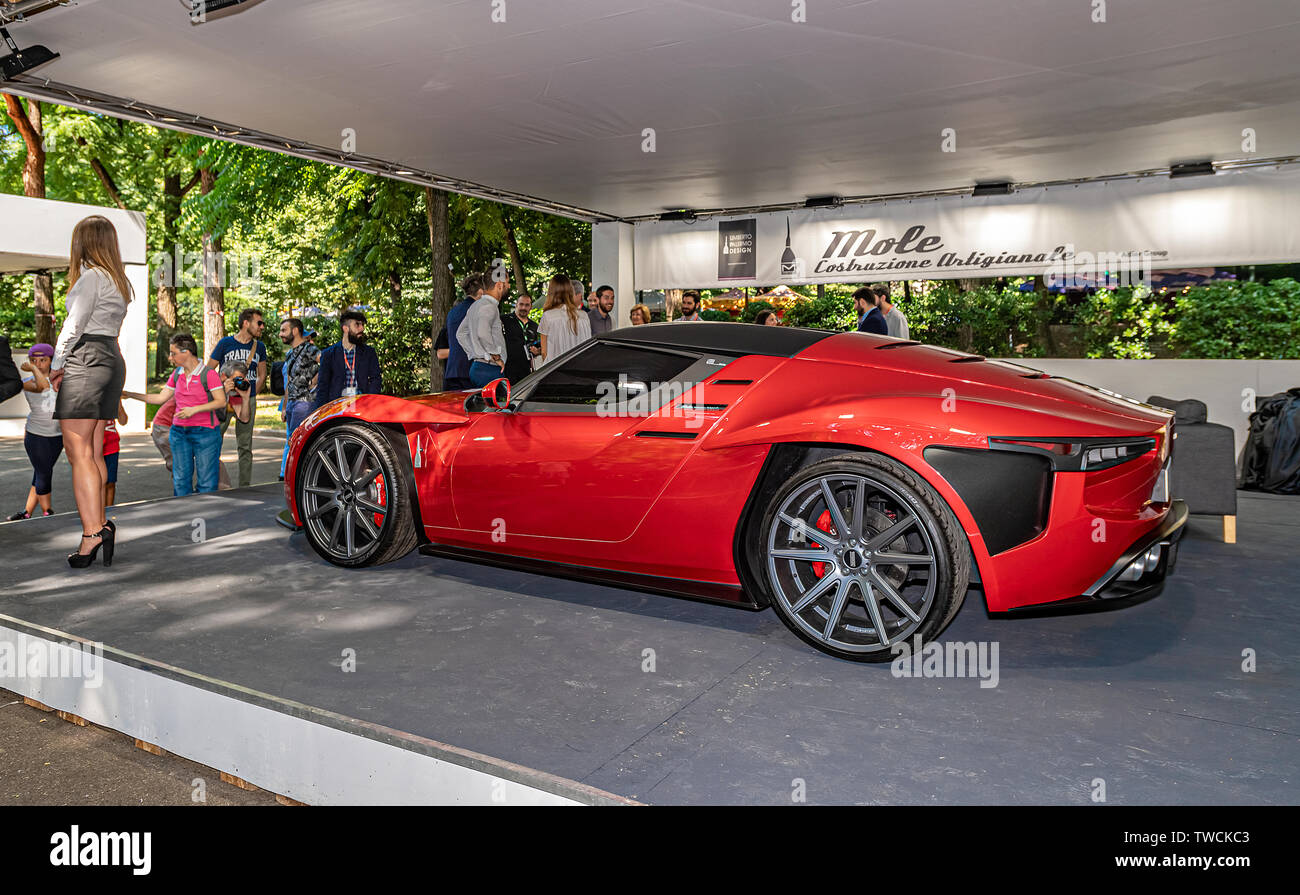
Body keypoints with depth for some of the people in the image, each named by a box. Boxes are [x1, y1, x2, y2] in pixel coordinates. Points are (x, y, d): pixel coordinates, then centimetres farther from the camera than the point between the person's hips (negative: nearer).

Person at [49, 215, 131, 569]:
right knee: (95, 453, 10)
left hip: (86, 360, -9)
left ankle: (92, 531, -14)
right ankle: (100, 524, 11)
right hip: (112, 361, 9)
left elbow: (74, 324, -11)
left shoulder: (91, 276, -8)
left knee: (79, 452, -9)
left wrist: (56, 364, -1)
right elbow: (107, 327, 14)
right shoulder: (119, 281, 17)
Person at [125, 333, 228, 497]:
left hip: (205, 432, -6)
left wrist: (194, 409, -19)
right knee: (180, 479, 7)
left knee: (206, 482, -3)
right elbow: (161, 398, 16)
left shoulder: (208, 374, -8)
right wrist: (130, 394, 11)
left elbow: (221, 402, -12)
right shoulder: (176, 374, 11)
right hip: (179, 432, 6)